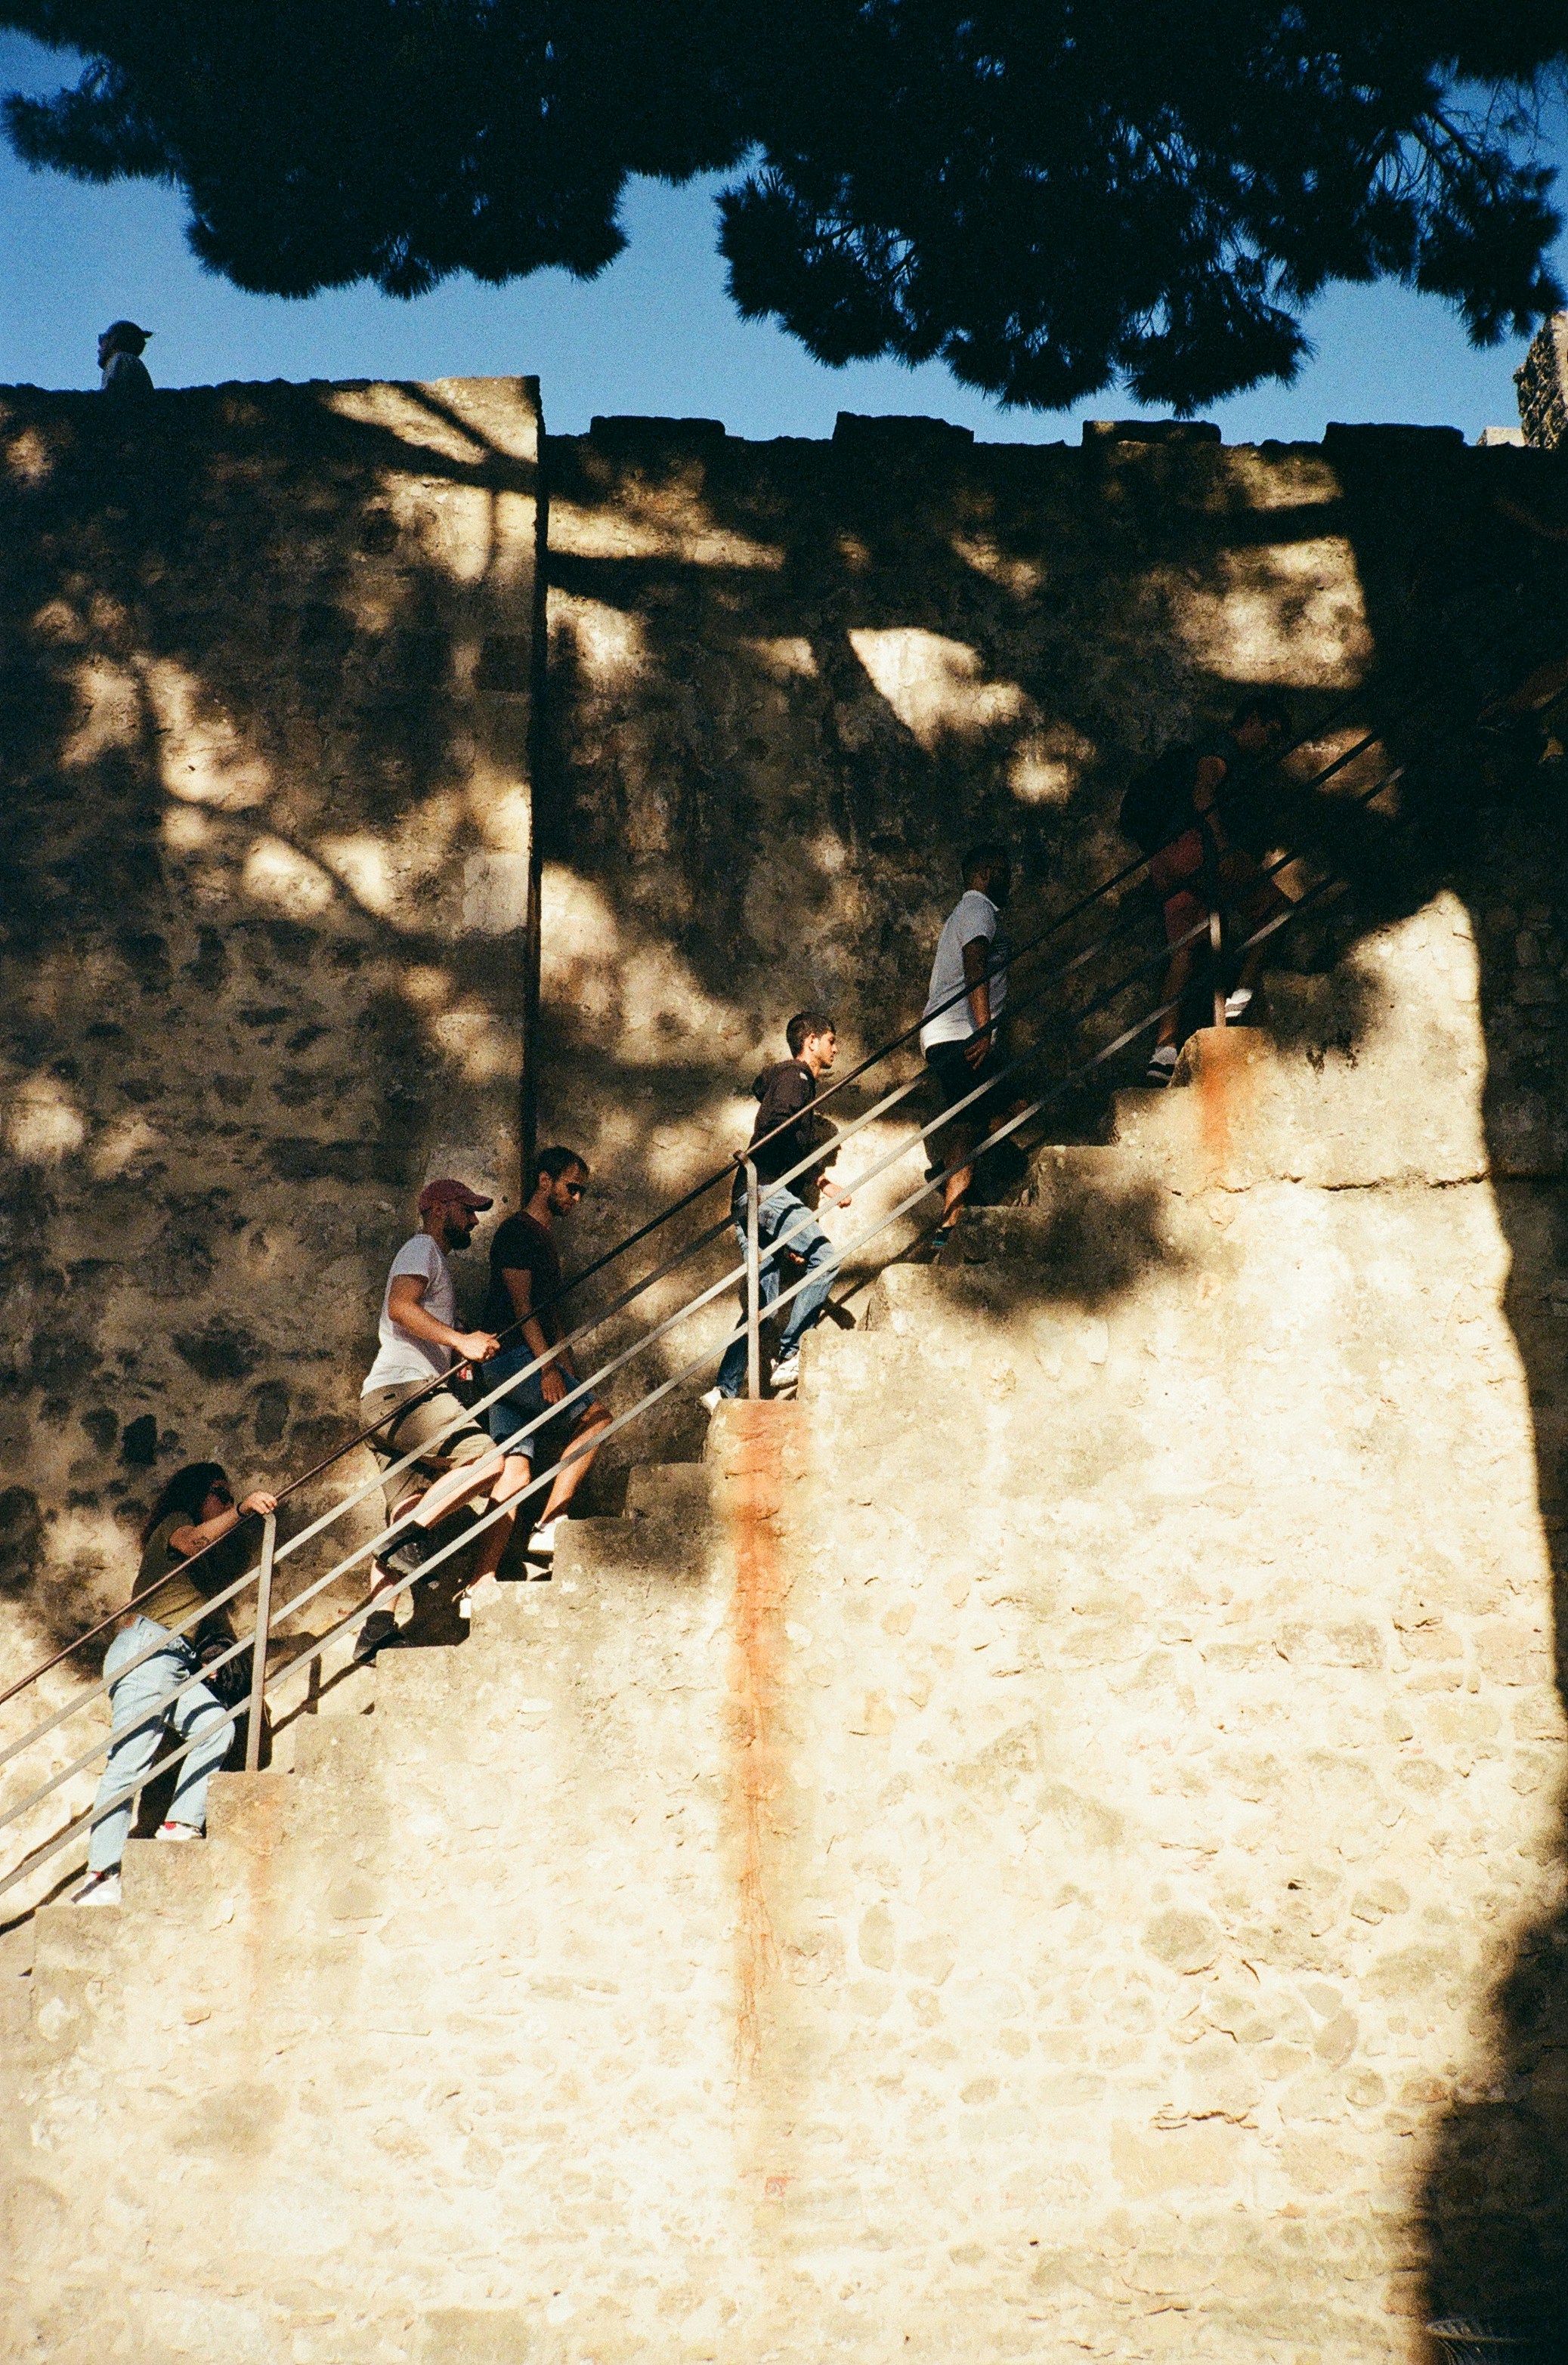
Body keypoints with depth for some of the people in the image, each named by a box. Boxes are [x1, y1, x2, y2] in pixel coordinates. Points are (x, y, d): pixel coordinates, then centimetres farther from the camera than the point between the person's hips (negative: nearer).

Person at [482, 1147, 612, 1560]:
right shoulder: (518, 1231, -6)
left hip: (519, 1366, 9)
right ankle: (548, 1527, -17)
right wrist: (549, 1367, -21)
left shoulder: (545, 1239, 25)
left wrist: (568, 1368, 18)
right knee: (595, 1417, -14)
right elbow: (521, 1304, -15)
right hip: (515, 1355, -9)